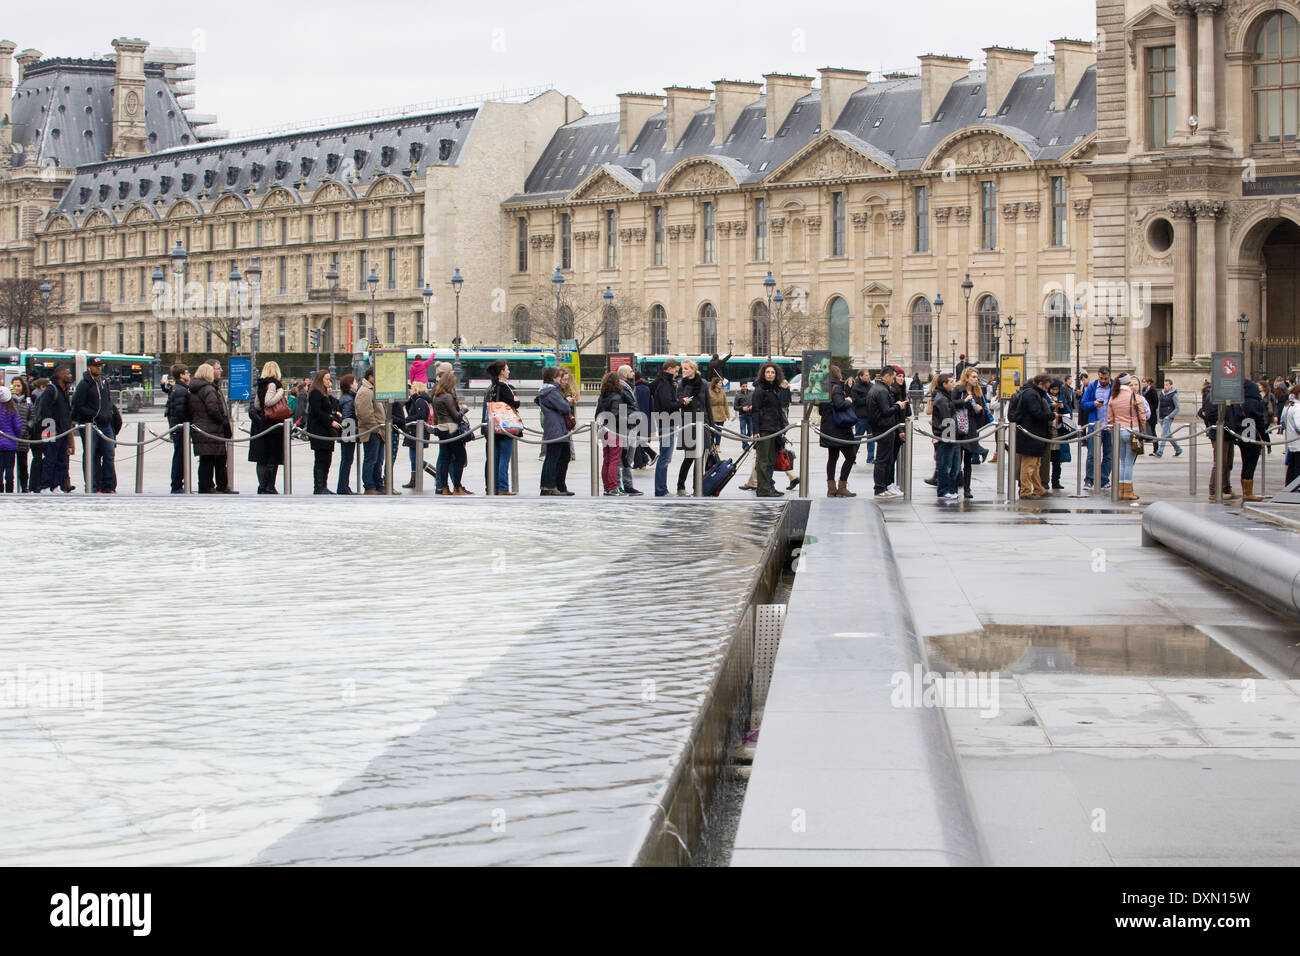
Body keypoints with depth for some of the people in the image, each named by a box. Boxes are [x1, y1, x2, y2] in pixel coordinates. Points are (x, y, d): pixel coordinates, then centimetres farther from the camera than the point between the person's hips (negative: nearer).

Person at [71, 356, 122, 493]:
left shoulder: (104, 382, 13)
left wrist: (110, 413, 7)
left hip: (106, 425, 6)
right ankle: (96, 487, 3)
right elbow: (78, 406, -11)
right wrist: (96, 415, -16)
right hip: (91, 425, -6)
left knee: (109, 456, 3)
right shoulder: (84, 384, -7)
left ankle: (109, 487, 8)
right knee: (93, 458, -1)